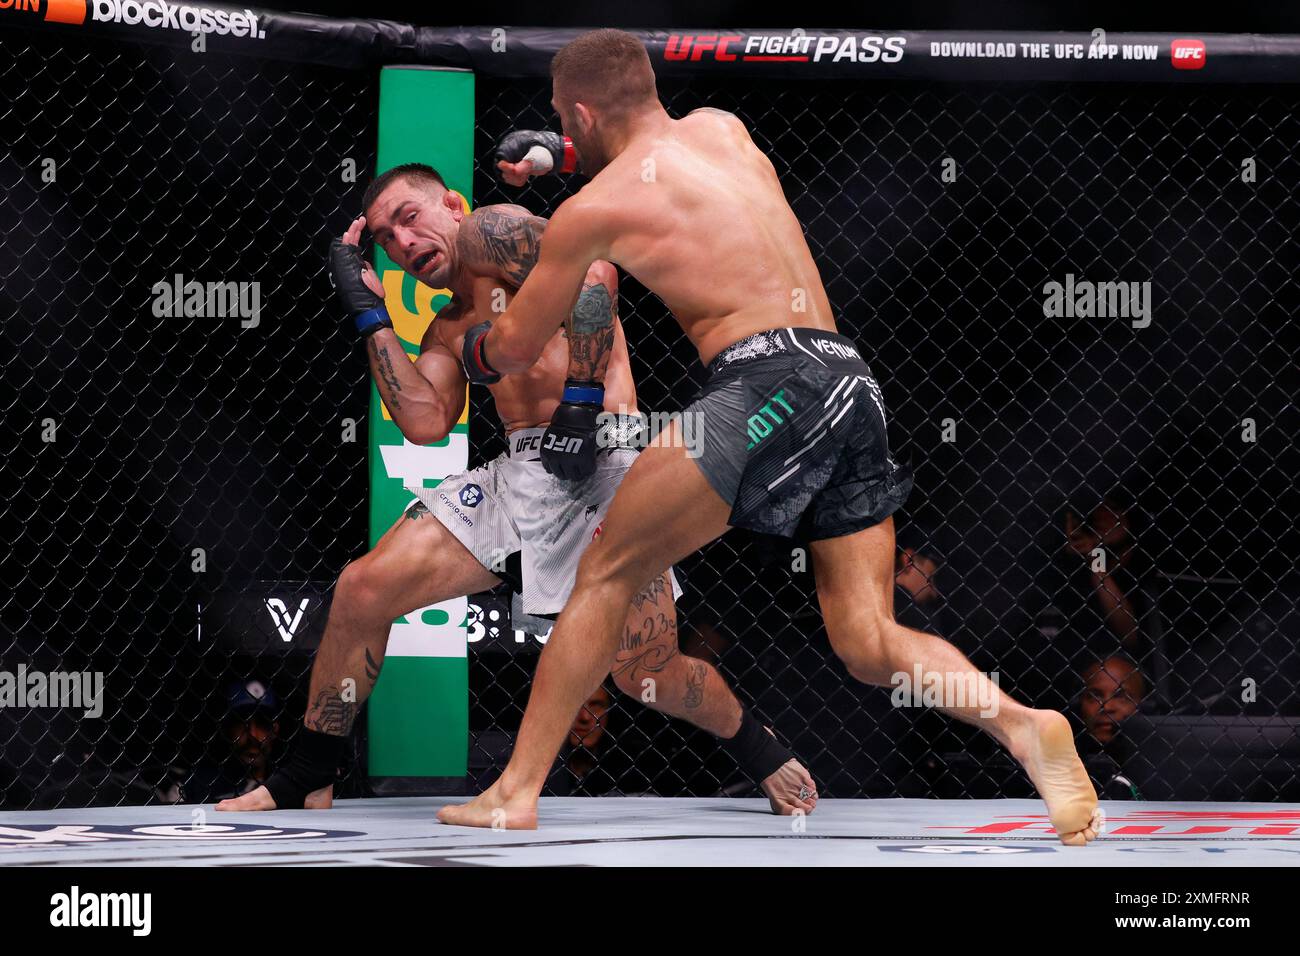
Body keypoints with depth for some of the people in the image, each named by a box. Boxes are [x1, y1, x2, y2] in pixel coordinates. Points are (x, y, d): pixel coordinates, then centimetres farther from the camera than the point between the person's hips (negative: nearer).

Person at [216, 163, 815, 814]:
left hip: (607, 465, -7)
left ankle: (754, 747, 21)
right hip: (521, 478, 7)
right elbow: (426, 423, 6)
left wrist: (582, 399, -18)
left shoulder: (492, 231, 5)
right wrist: (369, 314, 13)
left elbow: (591, 275, -14)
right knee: (362, 590, -5)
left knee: (647, 676, -12)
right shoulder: (448, 331, 25)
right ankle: (304, 782, 8)